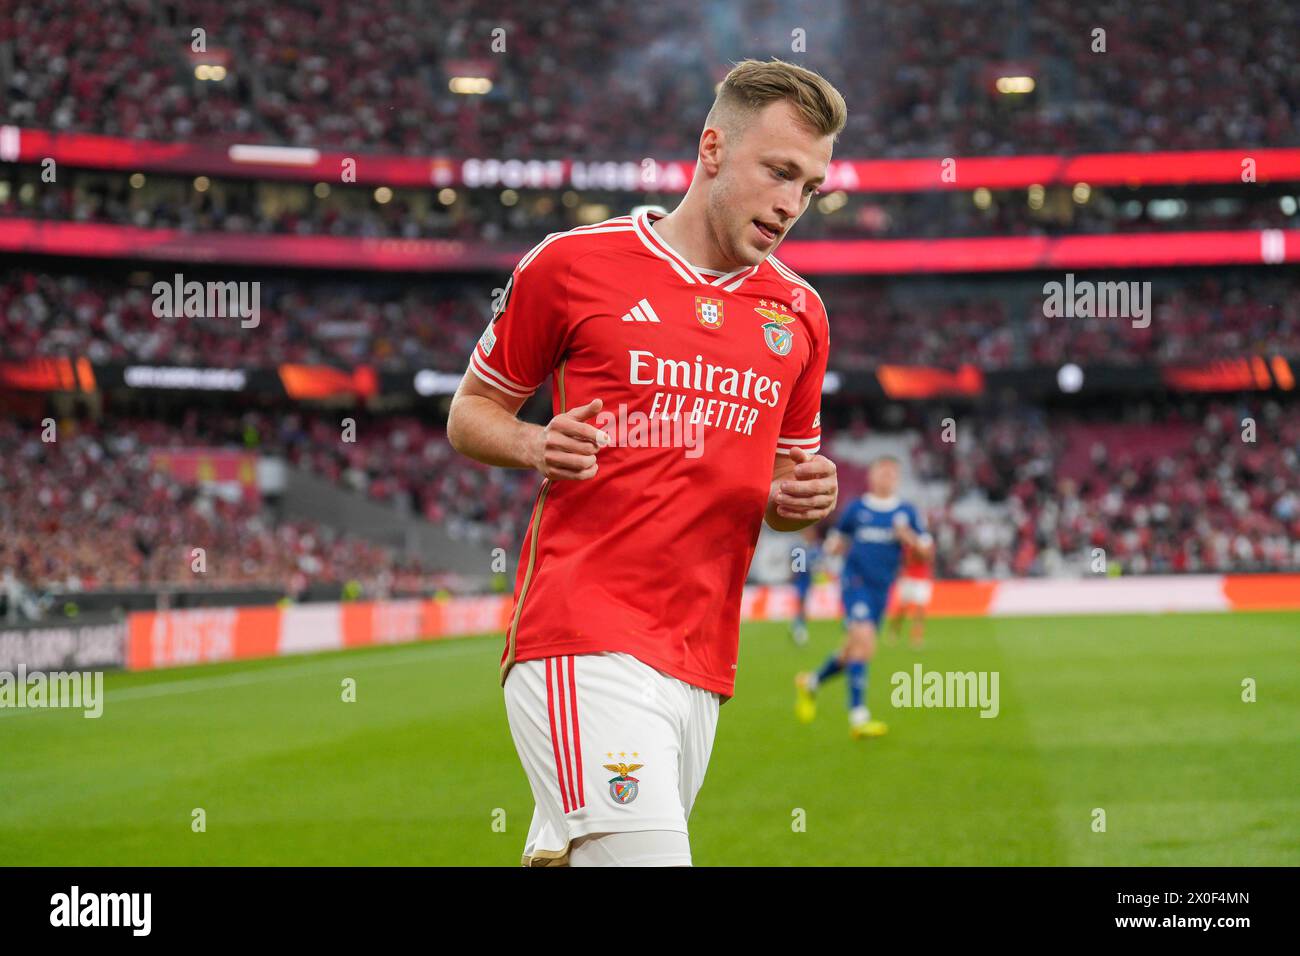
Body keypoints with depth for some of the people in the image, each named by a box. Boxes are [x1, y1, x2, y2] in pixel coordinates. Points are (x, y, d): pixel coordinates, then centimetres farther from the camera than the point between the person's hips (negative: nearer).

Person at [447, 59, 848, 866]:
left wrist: (802, 498, 1)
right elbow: (471, 413, 10)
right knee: (644, 855, -22)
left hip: (701, 666, 5)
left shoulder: (799, 313, 14)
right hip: (582, 641, -5)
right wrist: (535, 449, -11)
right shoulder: (574, 264, 1)